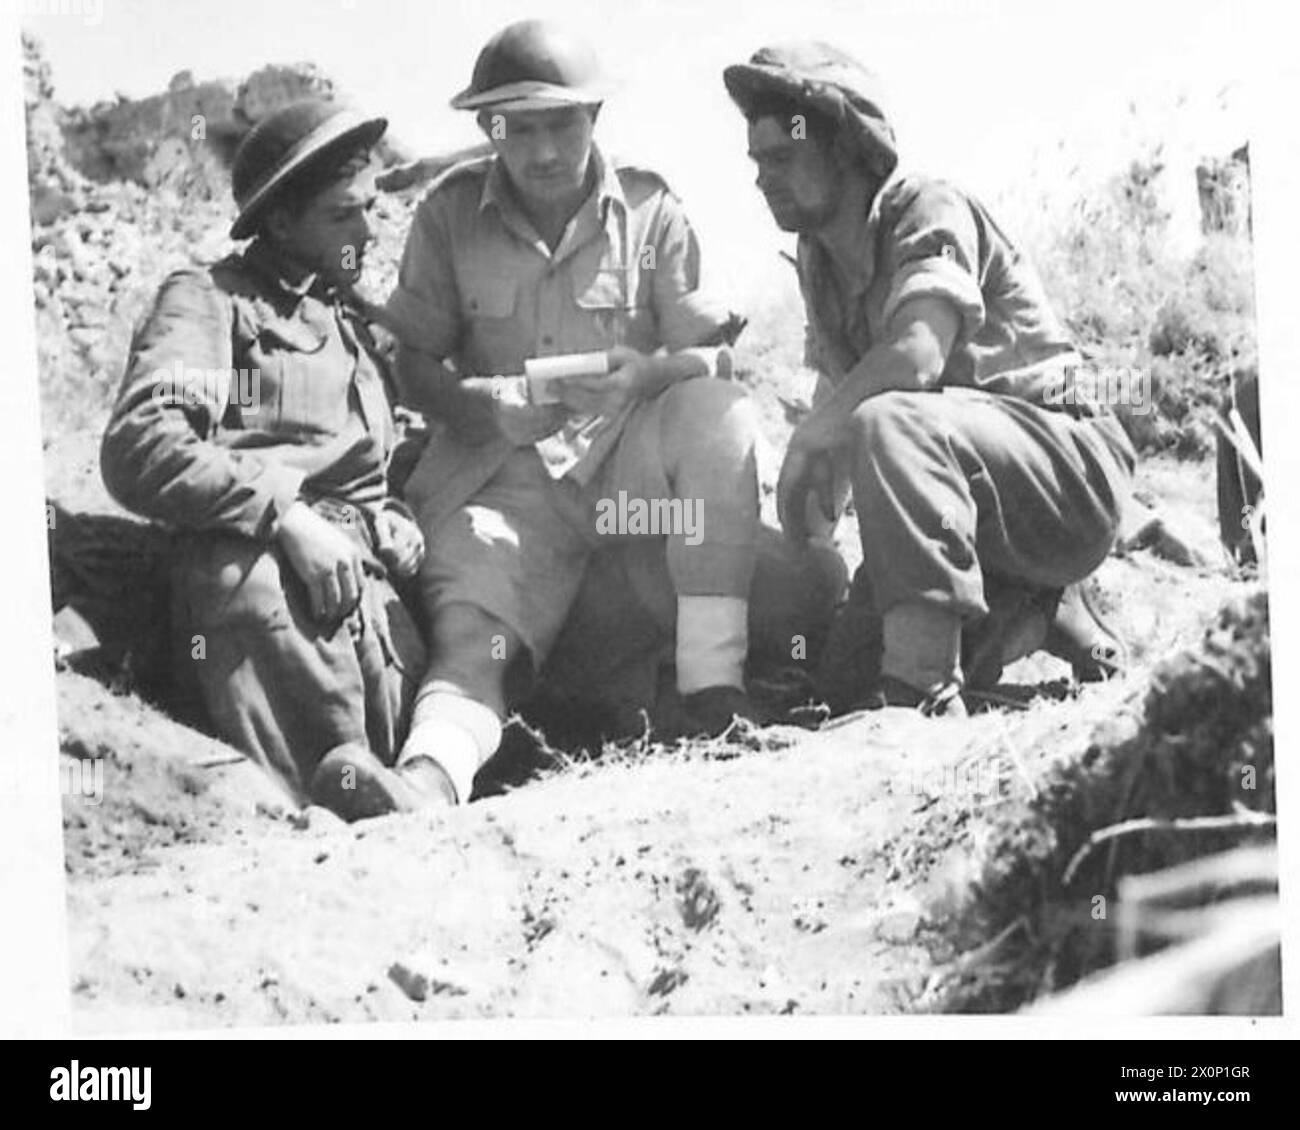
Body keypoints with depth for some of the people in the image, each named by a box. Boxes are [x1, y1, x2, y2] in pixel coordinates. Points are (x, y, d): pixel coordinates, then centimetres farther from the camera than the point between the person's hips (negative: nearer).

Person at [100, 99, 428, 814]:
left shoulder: (354, 319, 35)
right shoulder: (208, 300, 12)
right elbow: (139, 449, -5)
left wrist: (393, 518, 15)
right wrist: (285, 515, -14)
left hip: (365, 577, 6)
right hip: (258, 563, -6)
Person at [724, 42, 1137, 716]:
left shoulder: (930, 211, -16)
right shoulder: (819, 256, 9)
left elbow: (916, 354, -34)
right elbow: (835, 390, 8)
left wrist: (809, 440, -23)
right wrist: (804, 532, -8)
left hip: (1074, 465, -9)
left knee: (890, 422, -35)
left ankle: (921, 687, -38)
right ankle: (1045, 614, 16)